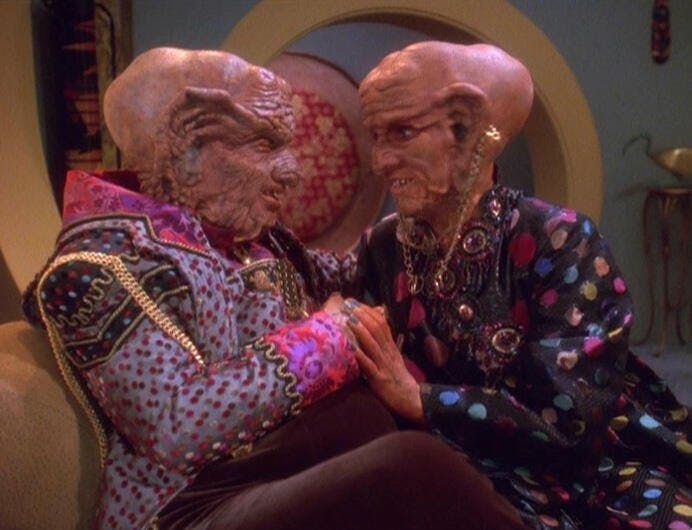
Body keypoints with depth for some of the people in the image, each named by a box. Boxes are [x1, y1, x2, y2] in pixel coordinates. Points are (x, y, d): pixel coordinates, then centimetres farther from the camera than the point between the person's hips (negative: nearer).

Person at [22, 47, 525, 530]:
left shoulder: (256, 239, 14)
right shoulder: (104, 259, -10)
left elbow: (344, 276, 31)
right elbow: (179, 425, -23)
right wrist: (325, 336, -15)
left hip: (303, 471, 8)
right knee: (417, 467, -29)